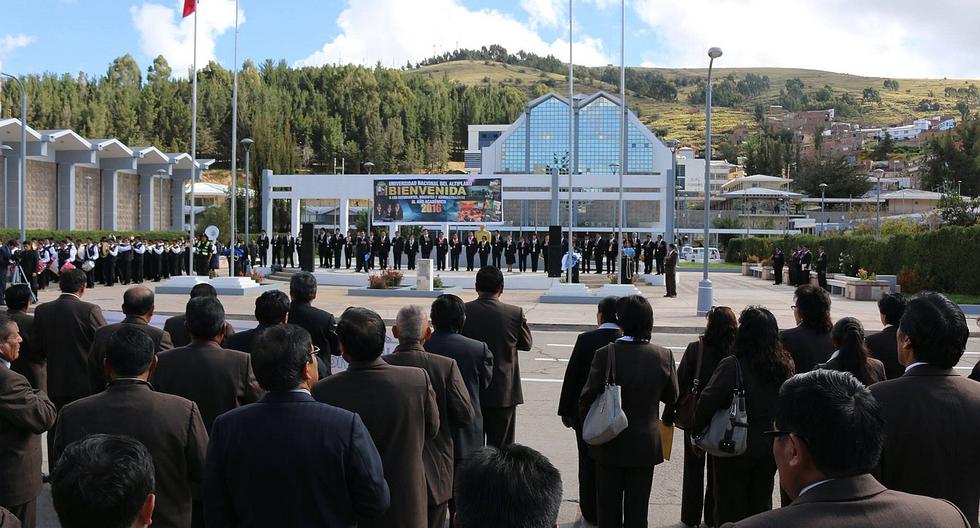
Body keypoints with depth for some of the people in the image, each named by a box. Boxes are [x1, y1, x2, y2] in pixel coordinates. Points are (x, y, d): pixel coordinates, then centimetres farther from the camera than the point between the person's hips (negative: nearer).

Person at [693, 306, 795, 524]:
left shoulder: (732, 366, -22)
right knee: (761, 504, 21)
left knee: (731, 509, 10)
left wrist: (697, 433, -11)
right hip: (770, 449, 5)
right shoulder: (785, 366, -4)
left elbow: (707, 402, -24)